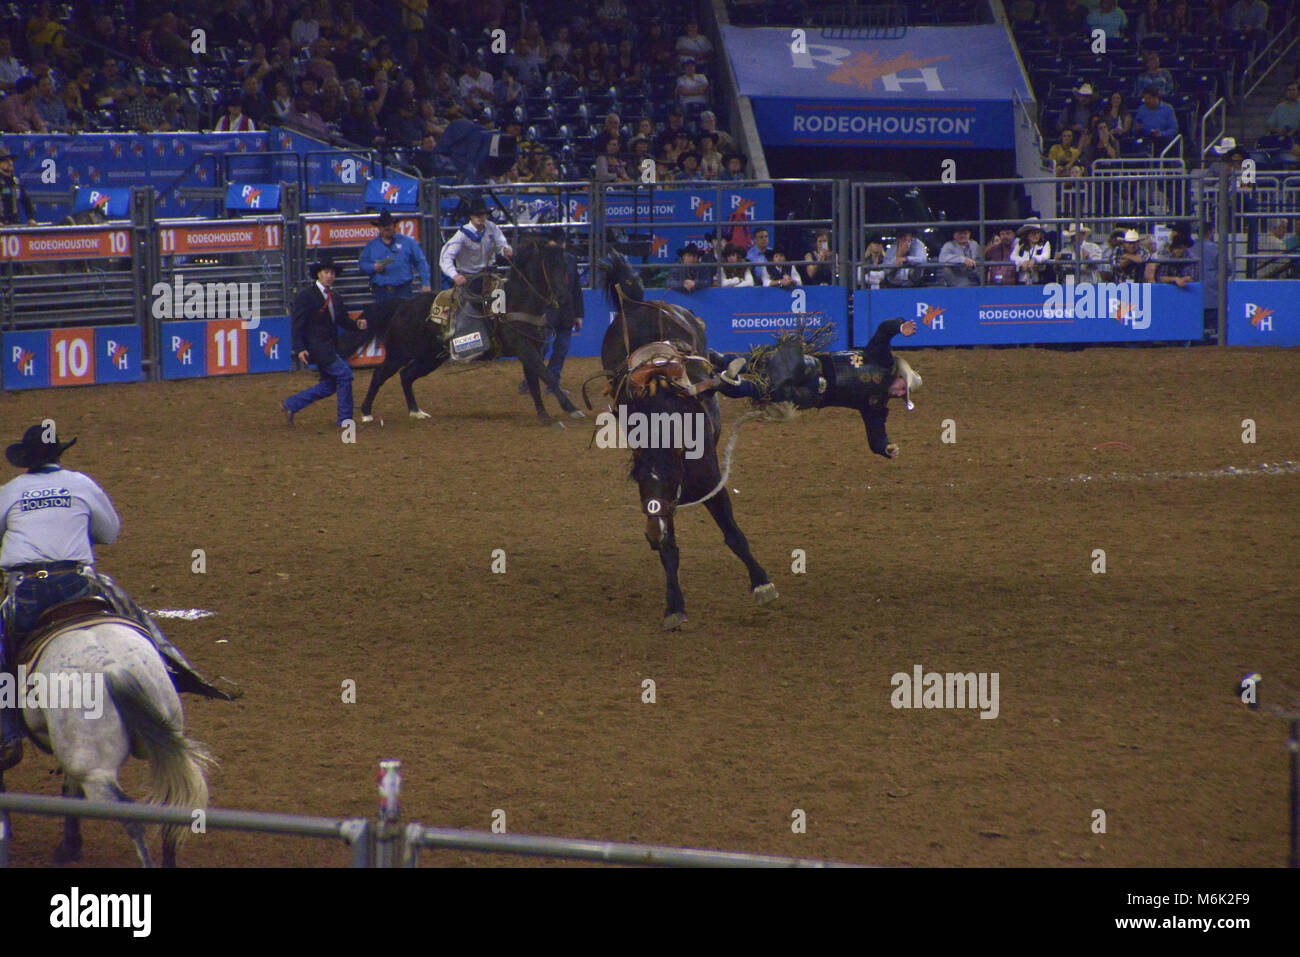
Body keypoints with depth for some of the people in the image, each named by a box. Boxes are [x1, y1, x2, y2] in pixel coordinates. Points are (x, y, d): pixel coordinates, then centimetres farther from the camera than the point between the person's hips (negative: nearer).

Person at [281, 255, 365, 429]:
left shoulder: (336, 298, 15)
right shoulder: (306, 296, -8)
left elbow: (344, 322, 15)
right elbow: (298, 324, -11)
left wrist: (358, 325, -7)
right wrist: (300, 349, -20)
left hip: (330, 347, 9)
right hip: (315, 347, -9)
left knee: (329, 385, 11)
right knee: (344, 373, -14)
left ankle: (290, 405, 21)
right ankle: (345, 419, -7)